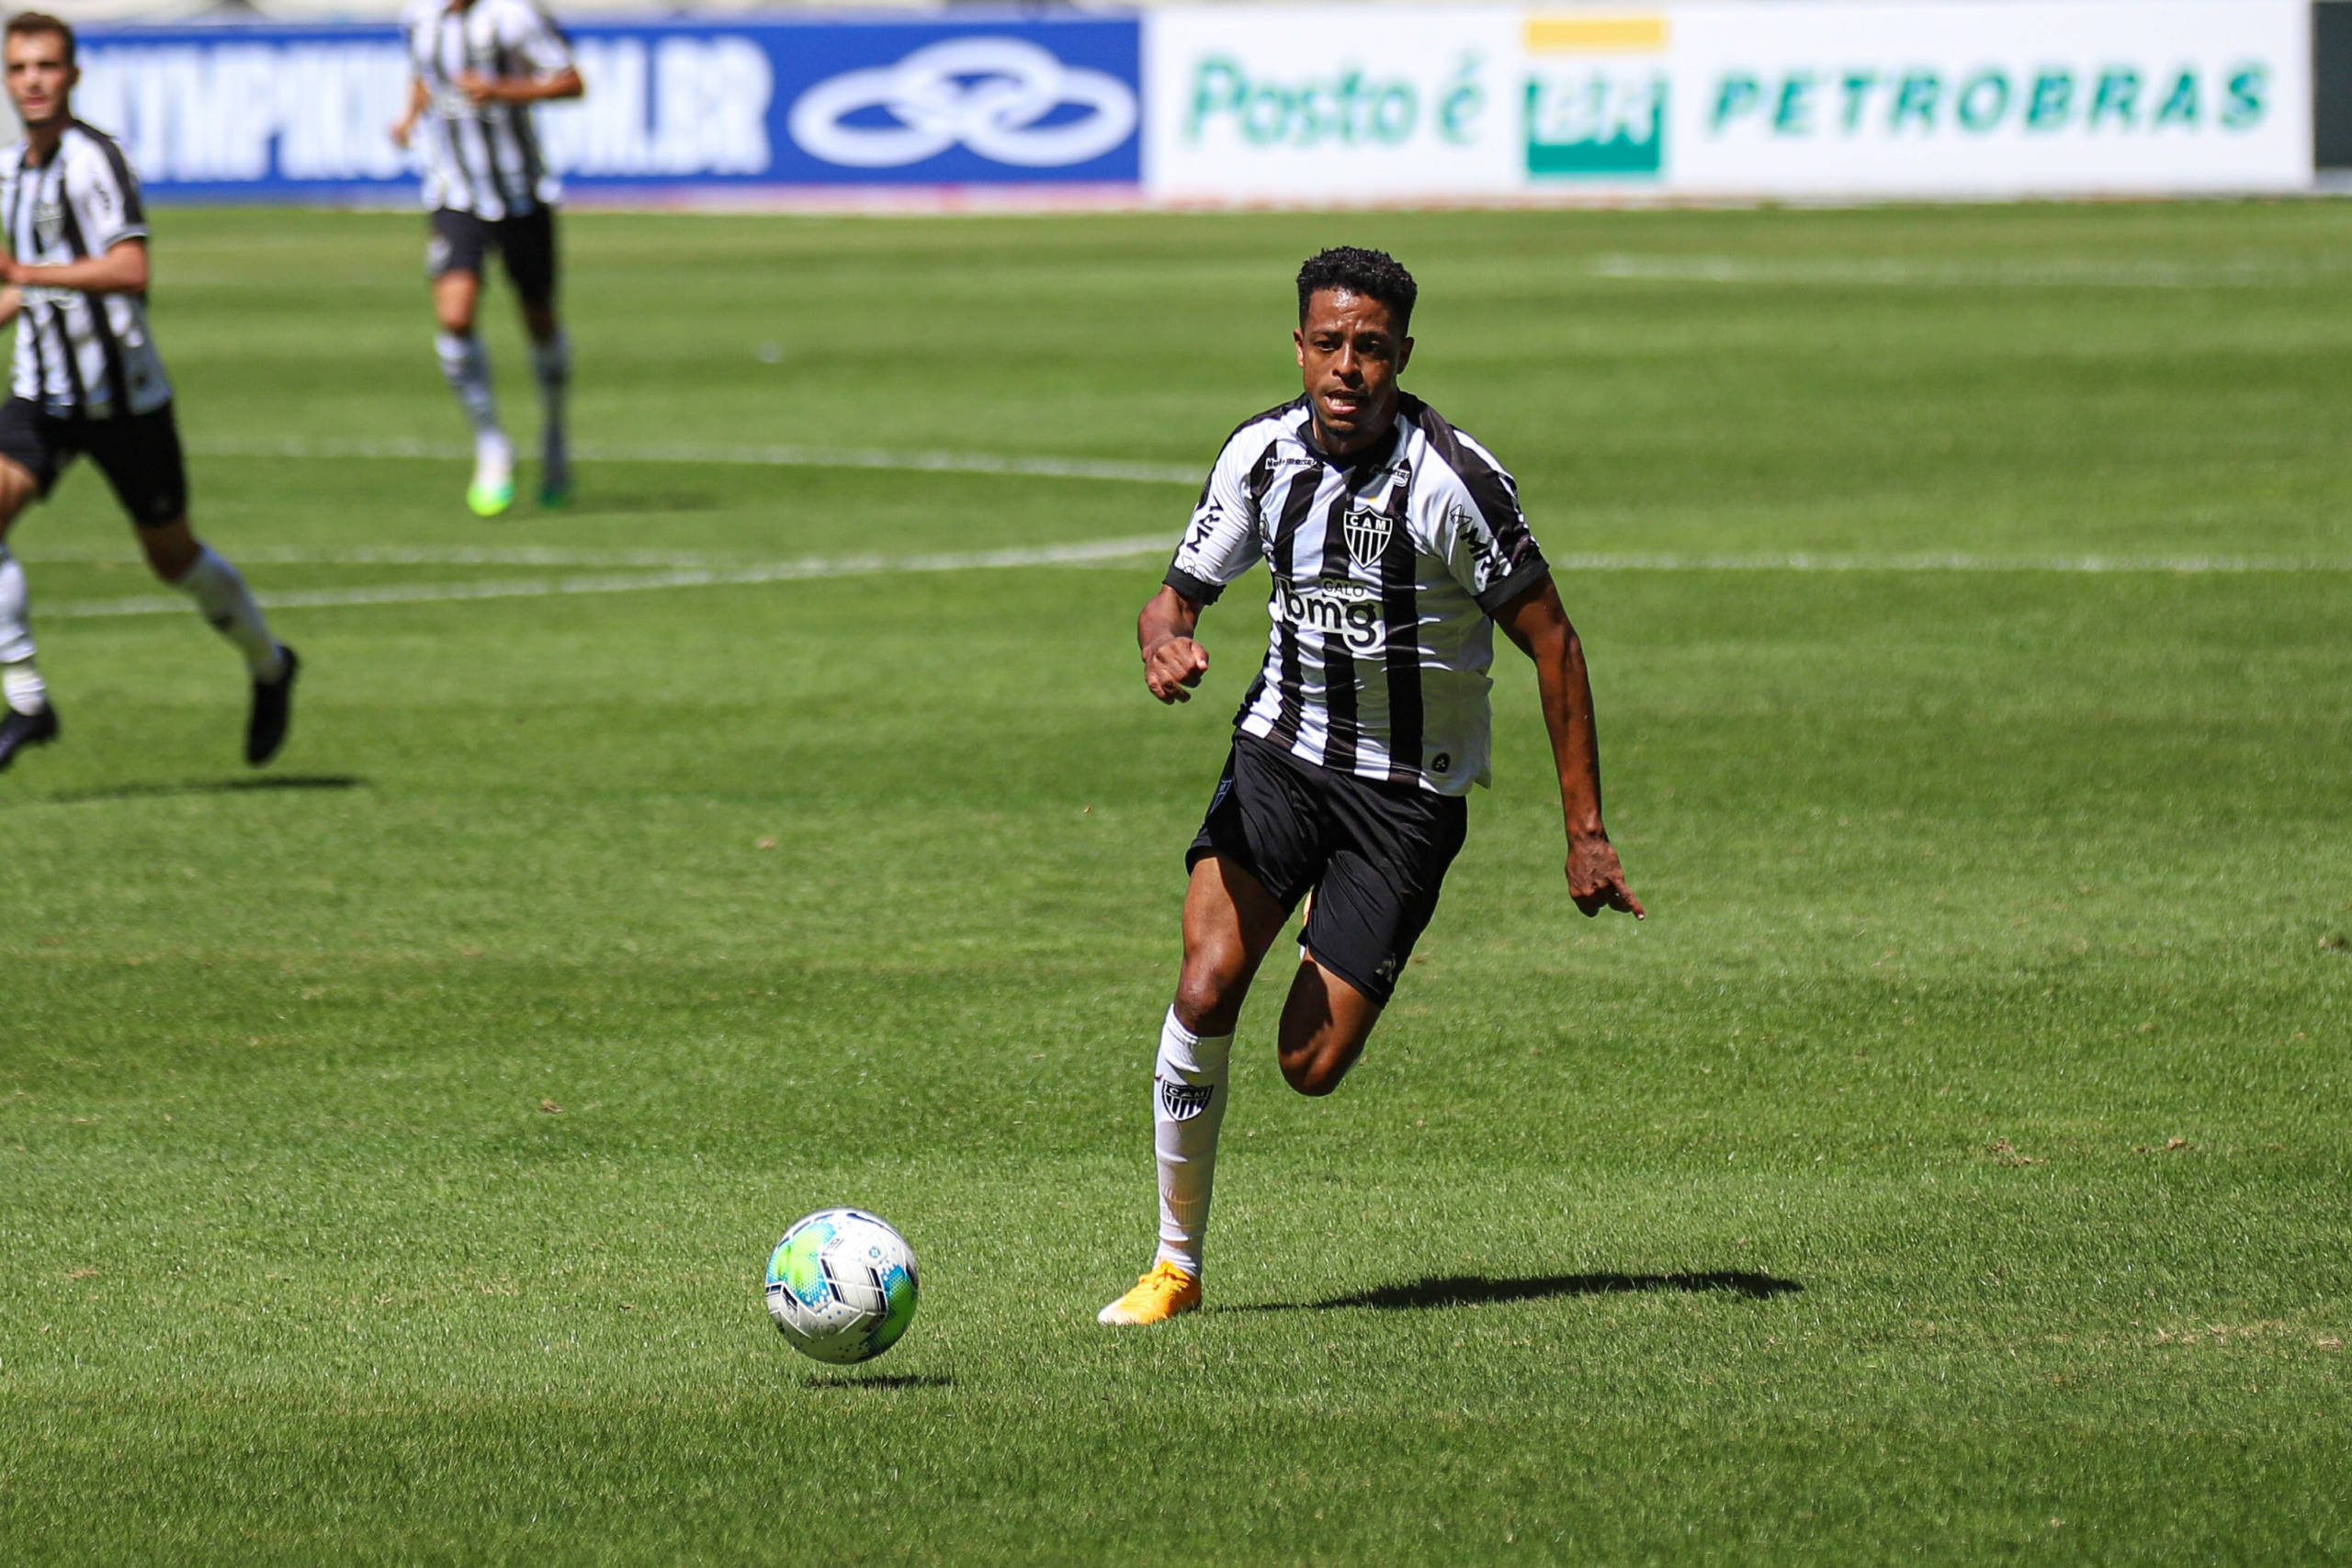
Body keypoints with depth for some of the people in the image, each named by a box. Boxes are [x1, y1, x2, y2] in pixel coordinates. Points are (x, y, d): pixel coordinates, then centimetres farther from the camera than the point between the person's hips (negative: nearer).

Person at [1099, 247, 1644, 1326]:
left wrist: (1586, 832, -12)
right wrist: (1166, 642, -23)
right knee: (1206, 985, -19)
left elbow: (1551, 643, -12)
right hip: (1280, 750, 3)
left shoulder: (1455, 480, -20)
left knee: (1309, 1066, -7)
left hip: (1408, 792, -3)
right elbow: (1177, 597, 4)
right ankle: (1176, 1263, -5)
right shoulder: (1259, 454, -5)